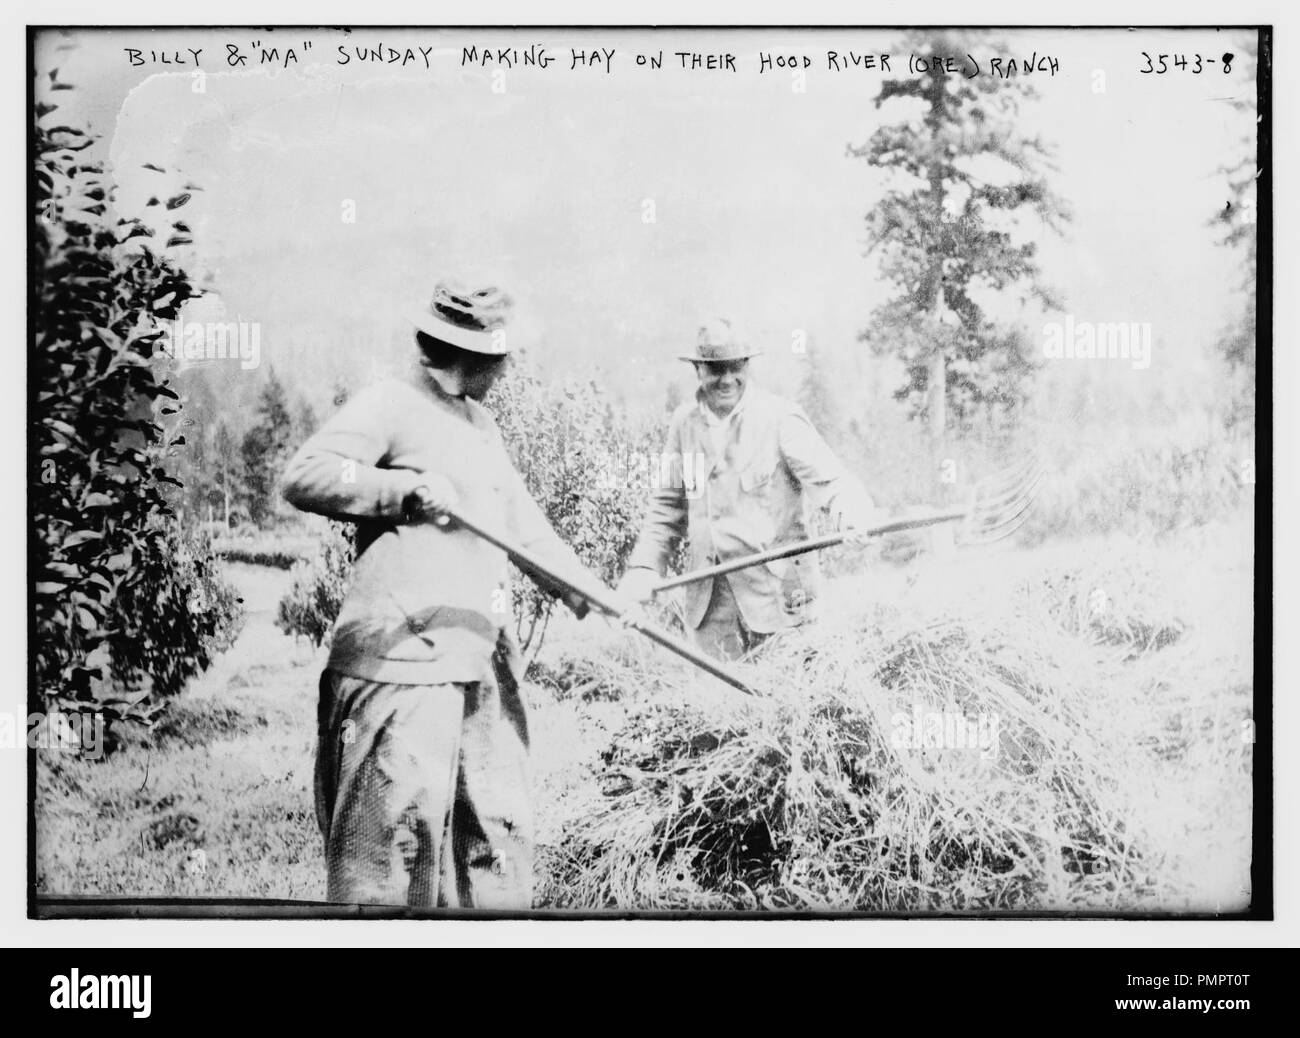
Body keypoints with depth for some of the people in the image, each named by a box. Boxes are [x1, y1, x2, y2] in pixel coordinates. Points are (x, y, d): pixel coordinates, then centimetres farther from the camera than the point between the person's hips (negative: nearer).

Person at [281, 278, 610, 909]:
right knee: (397, 824, -8)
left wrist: (586, 591, 13)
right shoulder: (389, 408, -6)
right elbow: (304, 477, -18)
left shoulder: (480, 425, 22)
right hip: (405, 662, -9)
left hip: (482, 662, 9)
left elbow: (521, 521, 24)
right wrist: (408, 487, -23)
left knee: (498, 827, 12)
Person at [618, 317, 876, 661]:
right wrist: (643, 568, 5)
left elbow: (829, 480, -16)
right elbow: (668, 505, 16)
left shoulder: (780, 417, -7)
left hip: (774, 589, -4)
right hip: (709, 598, 4)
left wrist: (854, 518, -38)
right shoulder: (684, 422, 7)